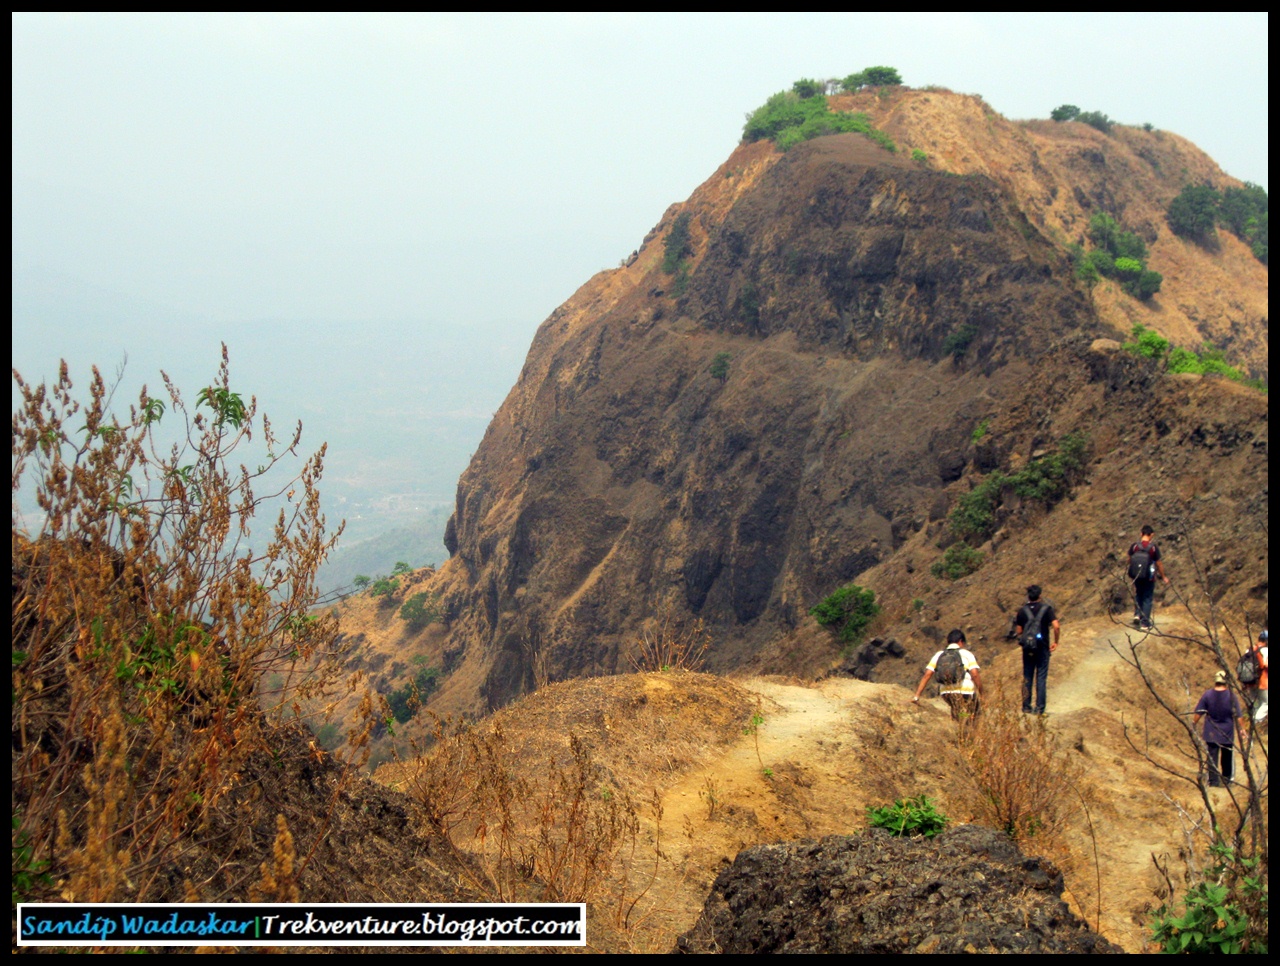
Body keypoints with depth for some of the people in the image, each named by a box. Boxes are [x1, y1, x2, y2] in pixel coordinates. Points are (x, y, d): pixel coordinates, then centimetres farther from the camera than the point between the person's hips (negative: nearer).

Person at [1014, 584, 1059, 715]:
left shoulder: (1022, 610, 2)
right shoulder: (1047, 608, -5)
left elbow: (1019, 631, 3)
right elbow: (1056, 626, -14)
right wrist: (1056, 641, -2)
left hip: (1027, 647, 2)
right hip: (1042, 647, -2)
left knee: (1027, 677, 10)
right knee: (1041, 677, 1)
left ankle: (1026, 707, 10)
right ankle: (1039, 707, -2)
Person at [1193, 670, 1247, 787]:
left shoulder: (1207, 695, -9)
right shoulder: (1232, 696, -12)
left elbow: (1199, 713, -3)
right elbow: (1238, 715, -8)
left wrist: (1193, 724, 10)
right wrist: (1242, 728, 2)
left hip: (1211, 733, 0)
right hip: (1227, 733, 0)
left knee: (1212, 757, 5)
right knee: (1226, 758, 17)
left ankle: (1213, 781, 1)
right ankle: (1227, 779, 29)